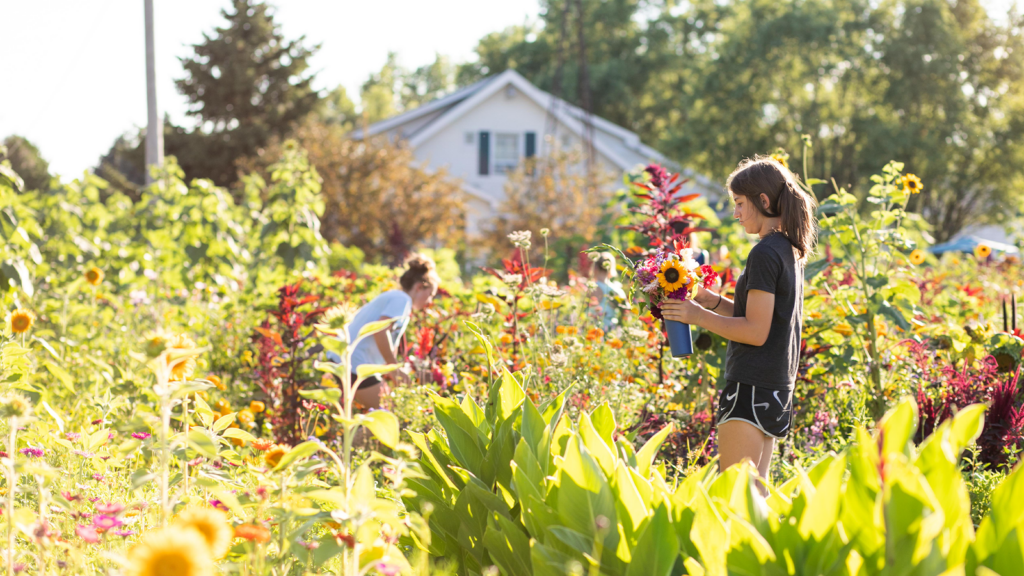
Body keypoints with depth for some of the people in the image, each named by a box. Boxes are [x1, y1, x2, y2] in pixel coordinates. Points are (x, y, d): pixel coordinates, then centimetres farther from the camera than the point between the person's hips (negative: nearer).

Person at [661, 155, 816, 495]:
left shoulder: (765, 254, -15)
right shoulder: (791, 251, 13)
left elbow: (756, 331, -19)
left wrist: (699, 316, -12)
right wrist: (715, 302, 12)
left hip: (753, 386, -10)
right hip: (778, 384, 10)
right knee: (754, 489, 13)